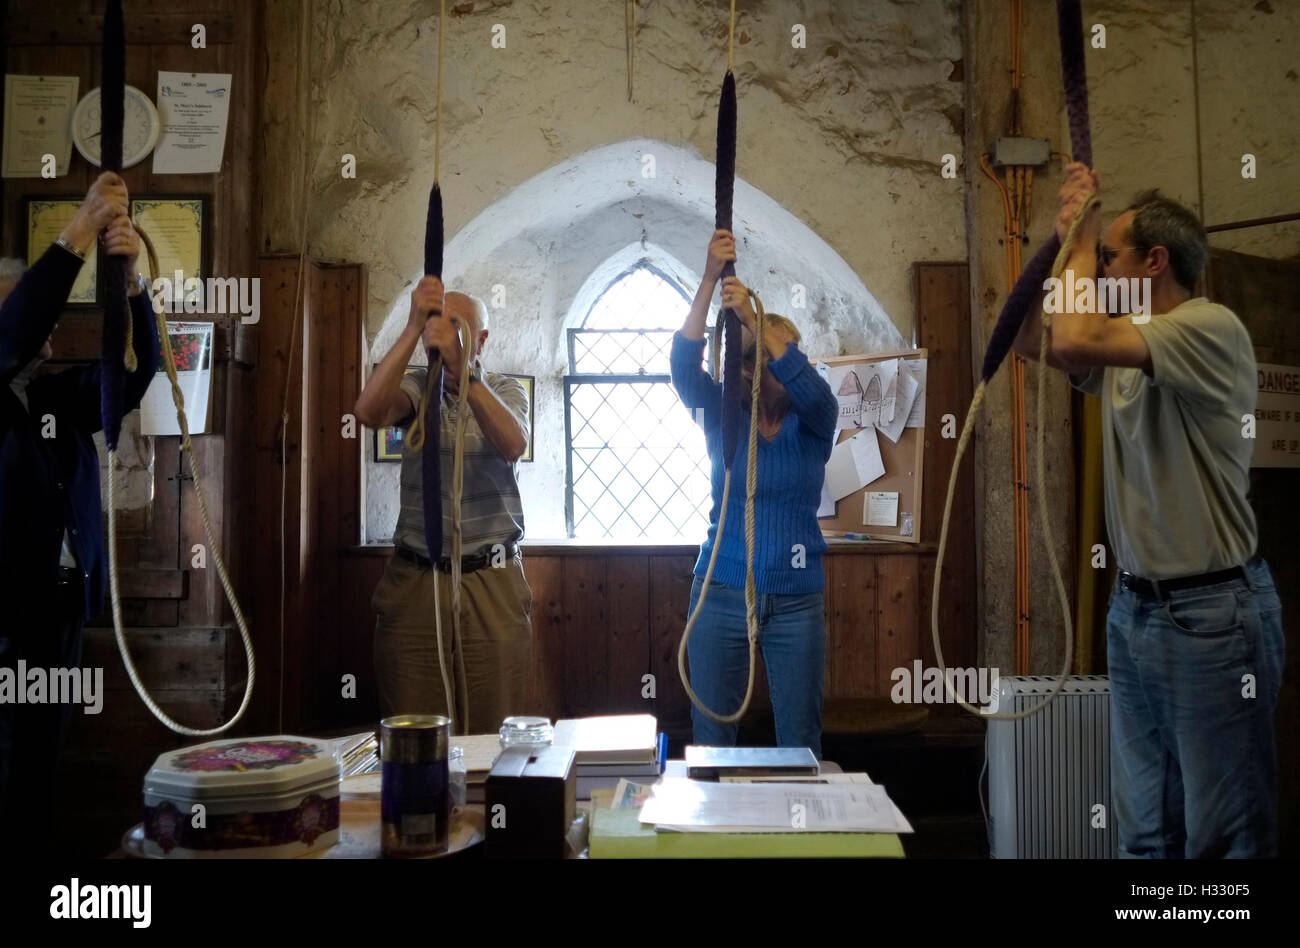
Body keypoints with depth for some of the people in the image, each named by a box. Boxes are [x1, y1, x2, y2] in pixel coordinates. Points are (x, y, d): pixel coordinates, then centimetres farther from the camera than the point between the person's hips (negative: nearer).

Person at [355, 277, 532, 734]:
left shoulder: (505, 390, 6)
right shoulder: (417, 388, 6)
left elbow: (513, 444, -17)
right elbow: (369, 411, -17)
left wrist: (461, 369, -29)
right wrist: (413, 327, -25)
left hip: (493, 587, 0)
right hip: (414, 582, 1)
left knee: (490, 737, 2)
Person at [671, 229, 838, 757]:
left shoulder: (813, 425, 3)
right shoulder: (724, 419, 3)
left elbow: (807, 384, -20)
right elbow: (685, 366, -13)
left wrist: (753, 315, -28)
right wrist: (710, 280, -23)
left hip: (796, 600, 0)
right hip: (722, 593, 0)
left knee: (800, 740, 7)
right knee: (711, 736, 5)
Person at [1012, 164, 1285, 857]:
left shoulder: (1210, 327, -15)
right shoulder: (1123, 343, 11)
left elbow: (1074, 339, -28)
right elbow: (1025, 338, 16)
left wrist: (1083, 239, -11)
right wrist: (1060, 238, 8)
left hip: (1211, 611, -8)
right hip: (1133, 605, 8)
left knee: (1222, 832, 2)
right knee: (1144, 829, 15)